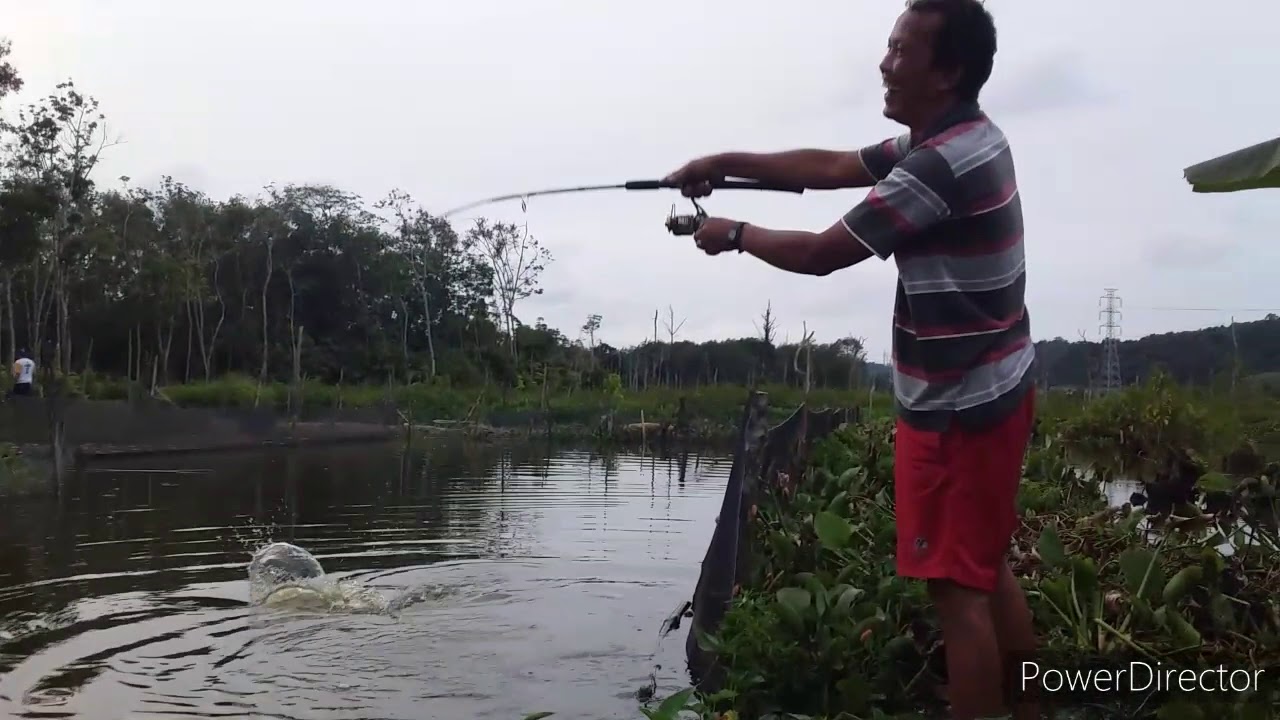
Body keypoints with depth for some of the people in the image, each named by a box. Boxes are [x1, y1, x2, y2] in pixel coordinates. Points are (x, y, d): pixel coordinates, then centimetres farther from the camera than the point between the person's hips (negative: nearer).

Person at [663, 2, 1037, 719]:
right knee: (988, 566, 19)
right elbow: (831, 166, 14)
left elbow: (820, 253, -17)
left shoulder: (942, 165, -23)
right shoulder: (958, 137, 9)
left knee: (958, 585, -1)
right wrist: (727, 163, 9)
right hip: (991, 389, 10)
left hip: (959, 408, -10)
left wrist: (734, 234, -1)